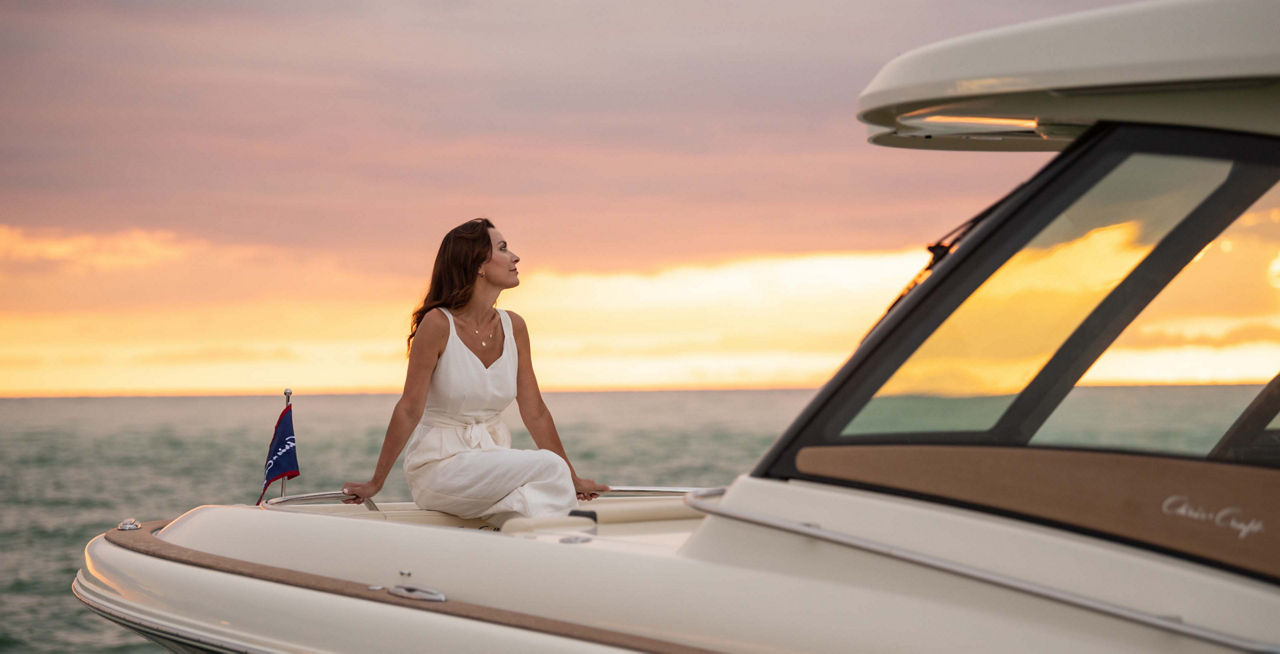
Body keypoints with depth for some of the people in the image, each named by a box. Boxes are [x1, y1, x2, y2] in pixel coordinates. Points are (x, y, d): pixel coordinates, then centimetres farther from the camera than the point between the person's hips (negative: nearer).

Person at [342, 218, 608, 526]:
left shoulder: (513, 327, 6)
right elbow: (409, 409, -9)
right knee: (547, 467, -27)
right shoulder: (438, 324, -11)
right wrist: (375, 484, -9)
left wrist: (573, 479, 12)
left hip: (492, 460, 5)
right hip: (440, 464, -5)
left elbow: (535, 412, 11)